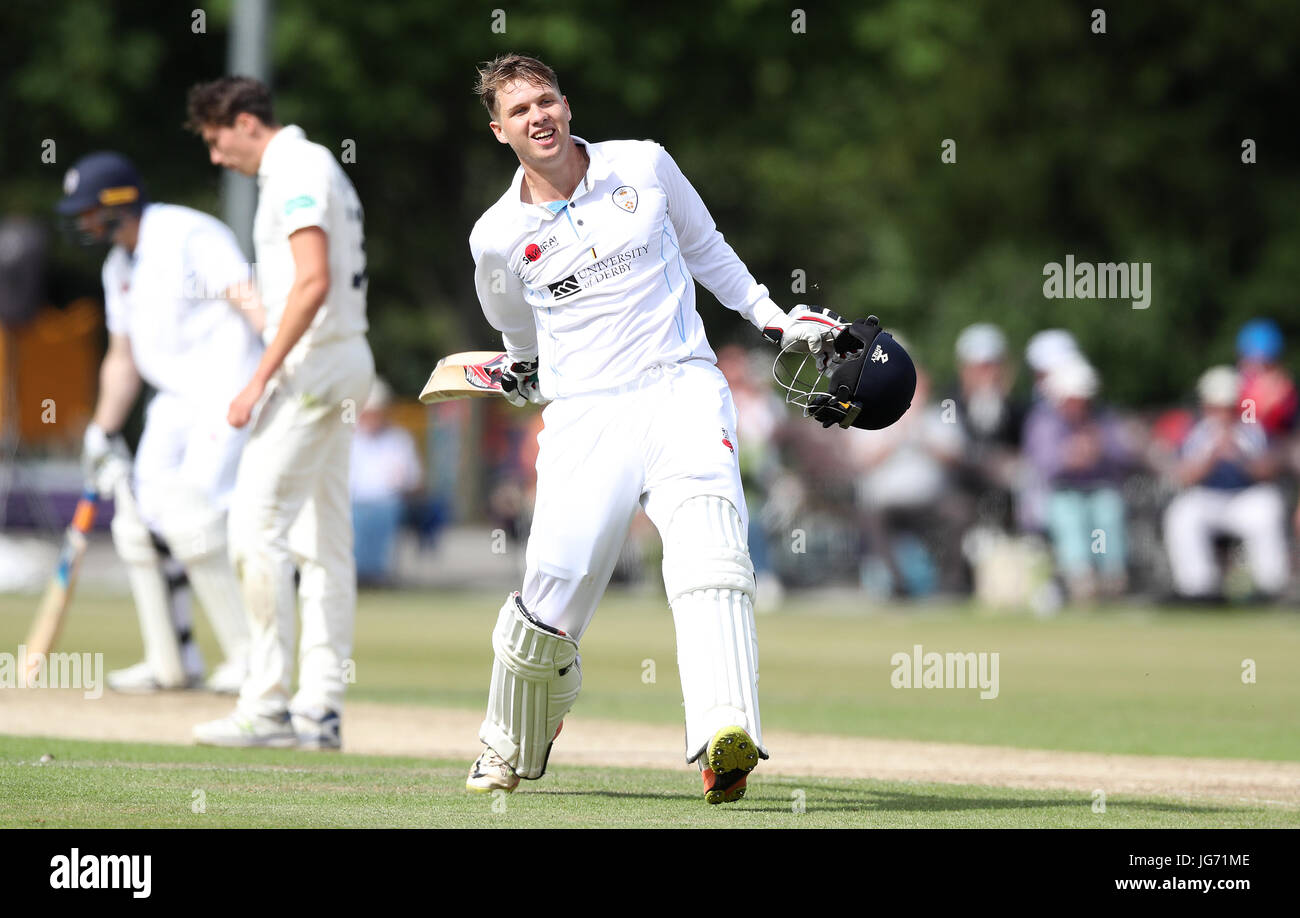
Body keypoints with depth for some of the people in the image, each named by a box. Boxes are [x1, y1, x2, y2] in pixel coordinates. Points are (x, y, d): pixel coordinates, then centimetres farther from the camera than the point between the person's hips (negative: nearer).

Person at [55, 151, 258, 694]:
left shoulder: (189, 237, -15)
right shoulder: (119, 267, 15)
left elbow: (250, 301, -26)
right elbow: (123, 358, 22)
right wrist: (102, 434, 16)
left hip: (230, 390, -9)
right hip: (175, 400, 9)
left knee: (188, 517, -20)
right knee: (139, 516, 4)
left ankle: (251, 655, -12)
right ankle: (171, 663, 14)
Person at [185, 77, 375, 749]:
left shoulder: (297, 170, -13)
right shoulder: (319, 166, 19)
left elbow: (313, 283, -23)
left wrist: (260, 379, -24)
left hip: (313, 362, -11)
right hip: (345, 364, 11)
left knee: (257, 526, -11)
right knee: (323, 537, 9)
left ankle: (267, 706, -13)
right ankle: (319, 710, 10)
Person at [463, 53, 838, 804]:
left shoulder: (645, 167, 5)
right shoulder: (499, 237, 3)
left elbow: (703, 247, 21)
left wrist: (775, 318, 17)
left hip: (682, 387, 0)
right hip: (584, 414, 0)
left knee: (708, 539, -27)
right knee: (553, 598, -9)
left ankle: (725, 739, -44)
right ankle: (511, 752, 22)